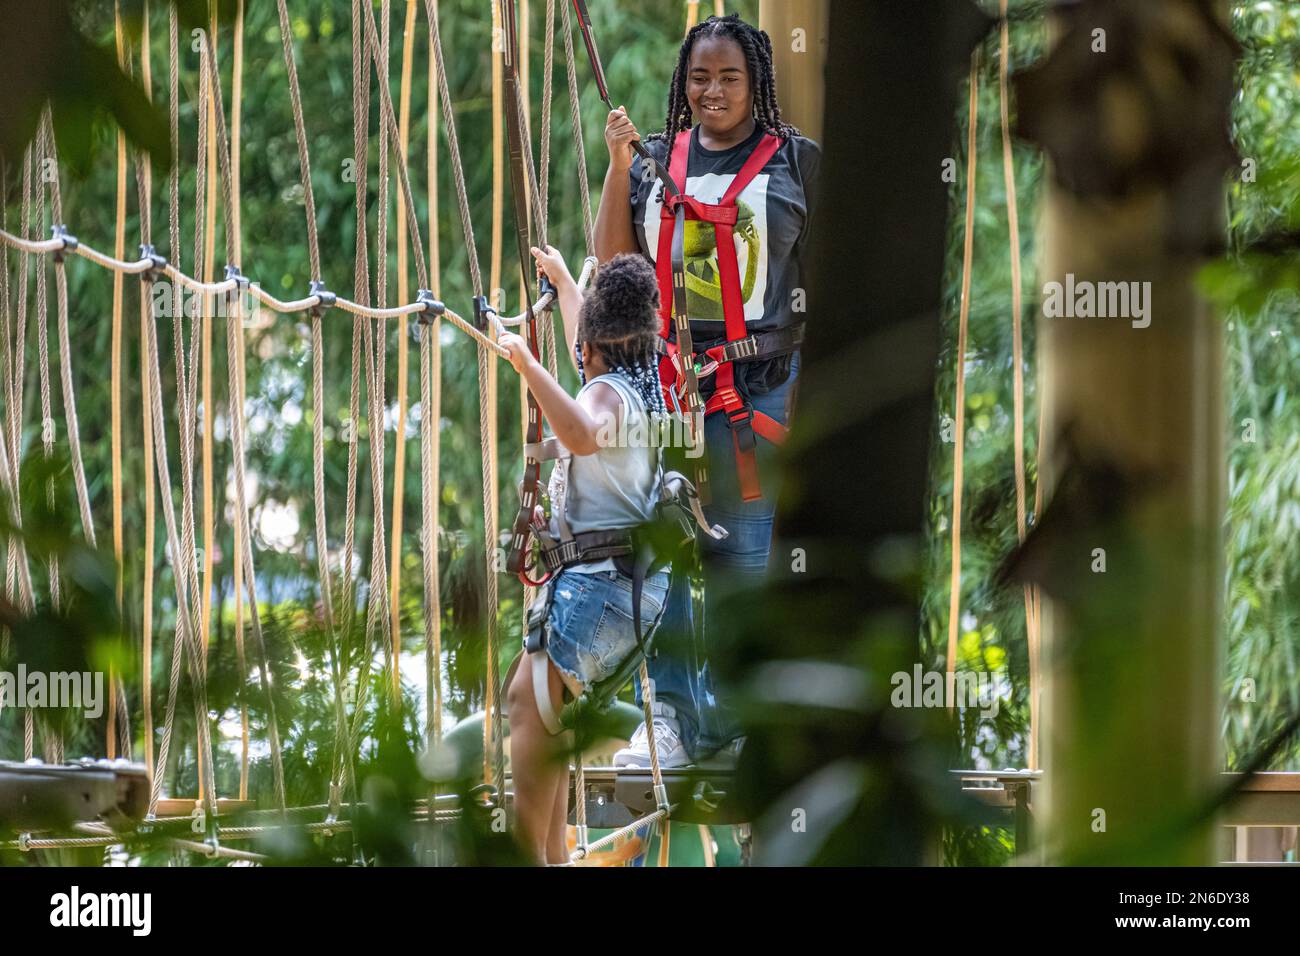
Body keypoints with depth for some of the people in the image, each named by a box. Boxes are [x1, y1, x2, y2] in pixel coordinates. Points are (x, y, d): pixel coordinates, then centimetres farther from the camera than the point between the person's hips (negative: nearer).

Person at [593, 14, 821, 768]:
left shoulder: (795, 160, 4)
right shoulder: (659, 160, 12)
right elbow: (614, 260, 9)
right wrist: (619, 167, 0)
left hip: (759, 383, -3)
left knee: (743, 552, -3)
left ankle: (731, 719, 4)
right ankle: (671, 716, 2)